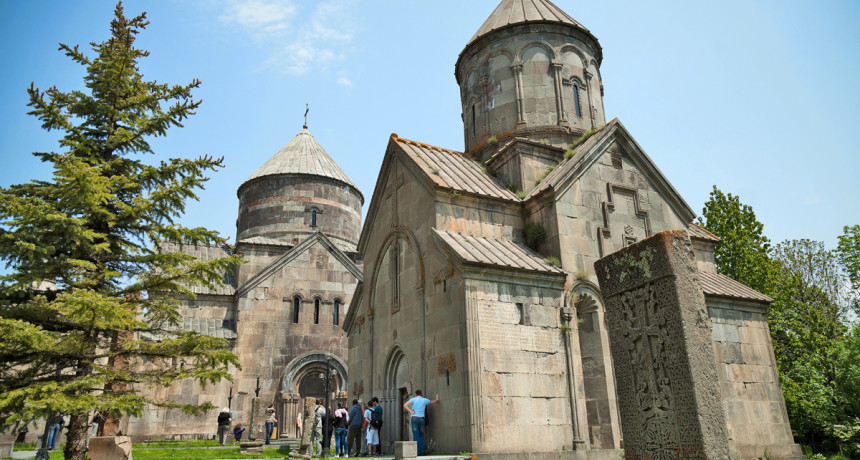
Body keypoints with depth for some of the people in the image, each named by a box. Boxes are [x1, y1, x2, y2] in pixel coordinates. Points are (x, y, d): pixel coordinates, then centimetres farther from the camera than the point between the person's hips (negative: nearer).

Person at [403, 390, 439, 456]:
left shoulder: (413, 399, 0)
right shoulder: (425, 400, 5)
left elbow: (404, 405, -11)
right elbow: (433, 402, 22)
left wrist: (411, 411, -10)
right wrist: (437, 399, 44)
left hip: (414, 419, -2)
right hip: (421, 419, 2)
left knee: (416, 436, -3)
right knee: (421, 436, 11)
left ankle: (417, 451, -9)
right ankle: (422, 451, 3)